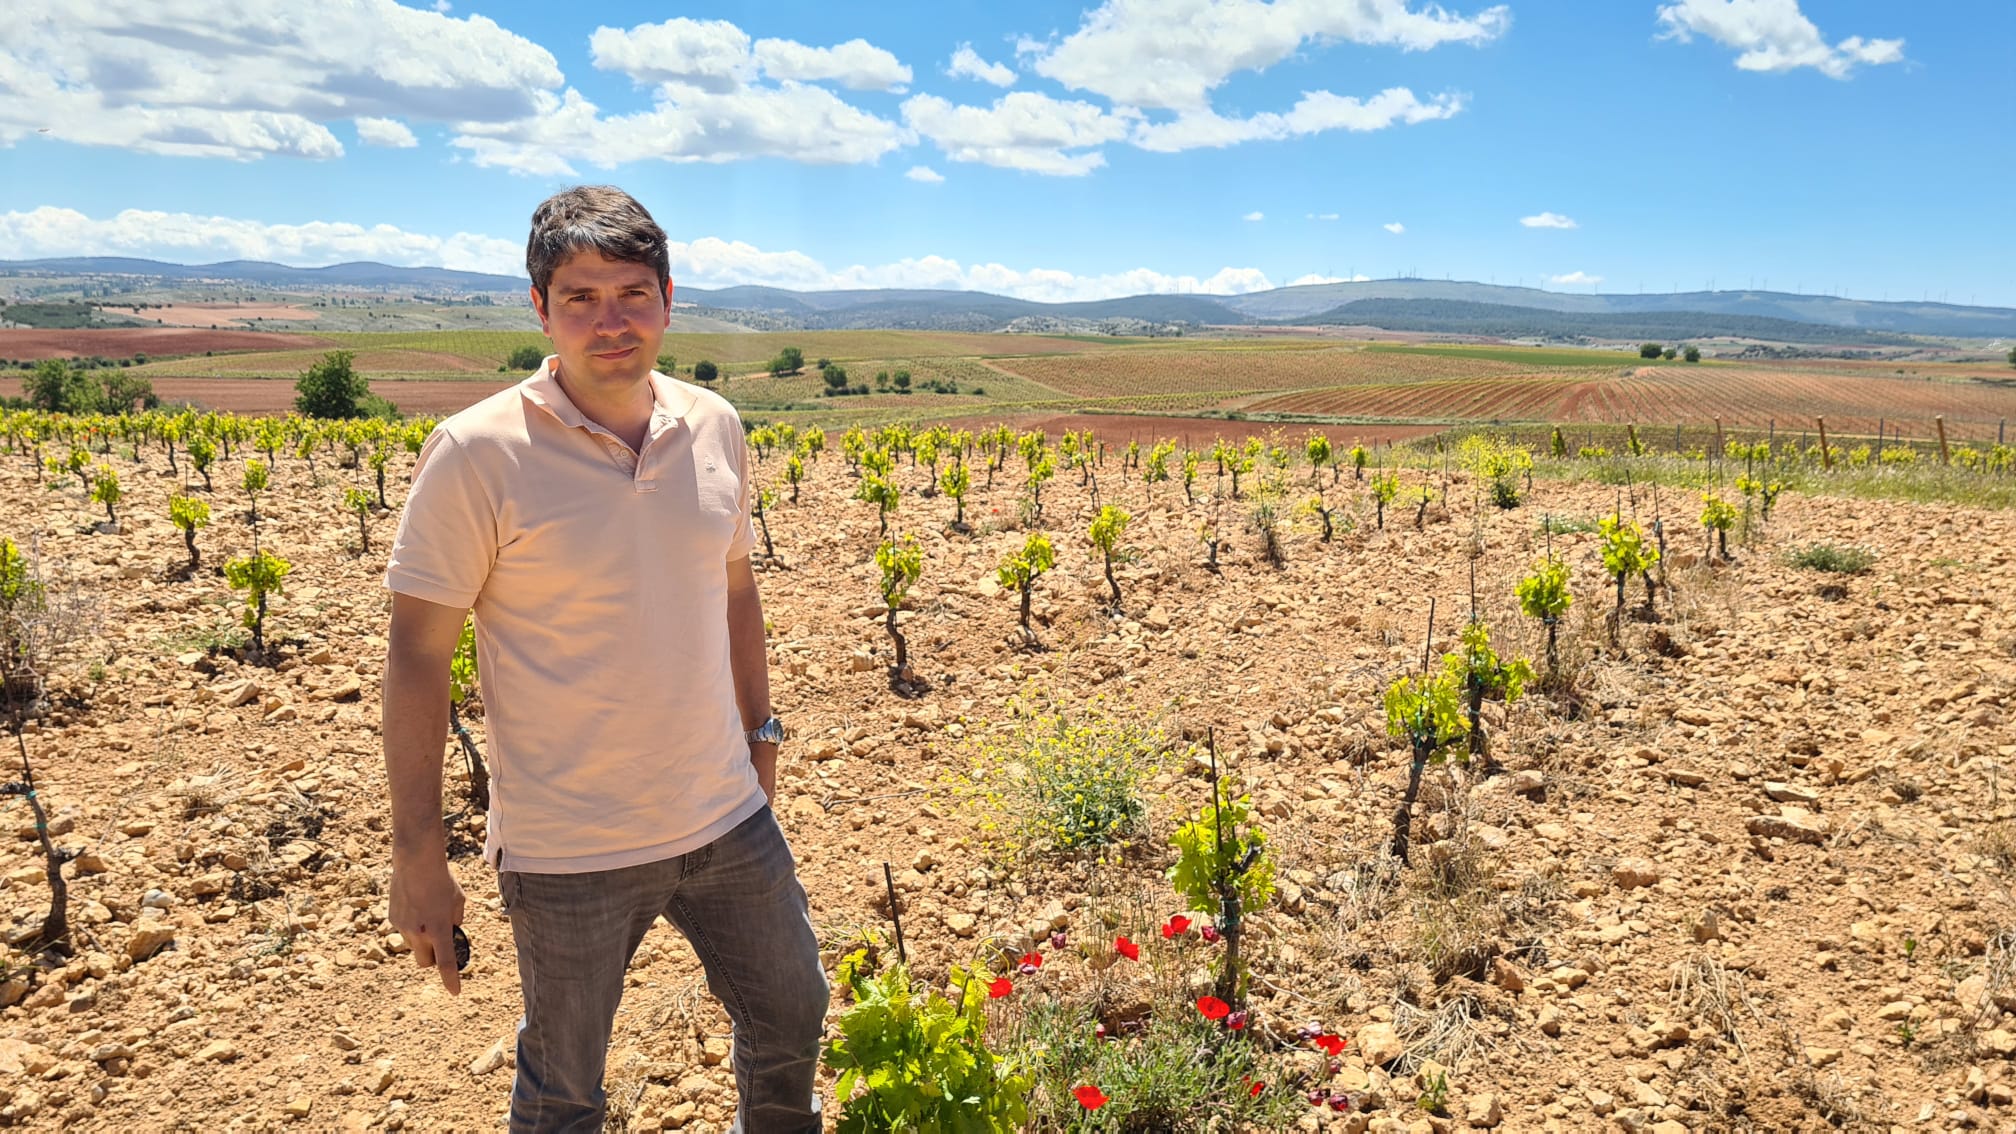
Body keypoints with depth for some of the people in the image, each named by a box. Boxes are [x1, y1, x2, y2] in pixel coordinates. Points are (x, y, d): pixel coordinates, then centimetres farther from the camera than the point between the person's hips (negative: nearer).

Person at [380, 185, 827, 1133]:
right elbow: (417, 654, -11)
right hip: (568, 850, -4)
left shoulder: (714, 427, -1)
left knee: (791, 1020, 23)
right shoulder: (477, 453, -16)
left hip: (727, 821, 5)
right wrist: (416, 858, -9)